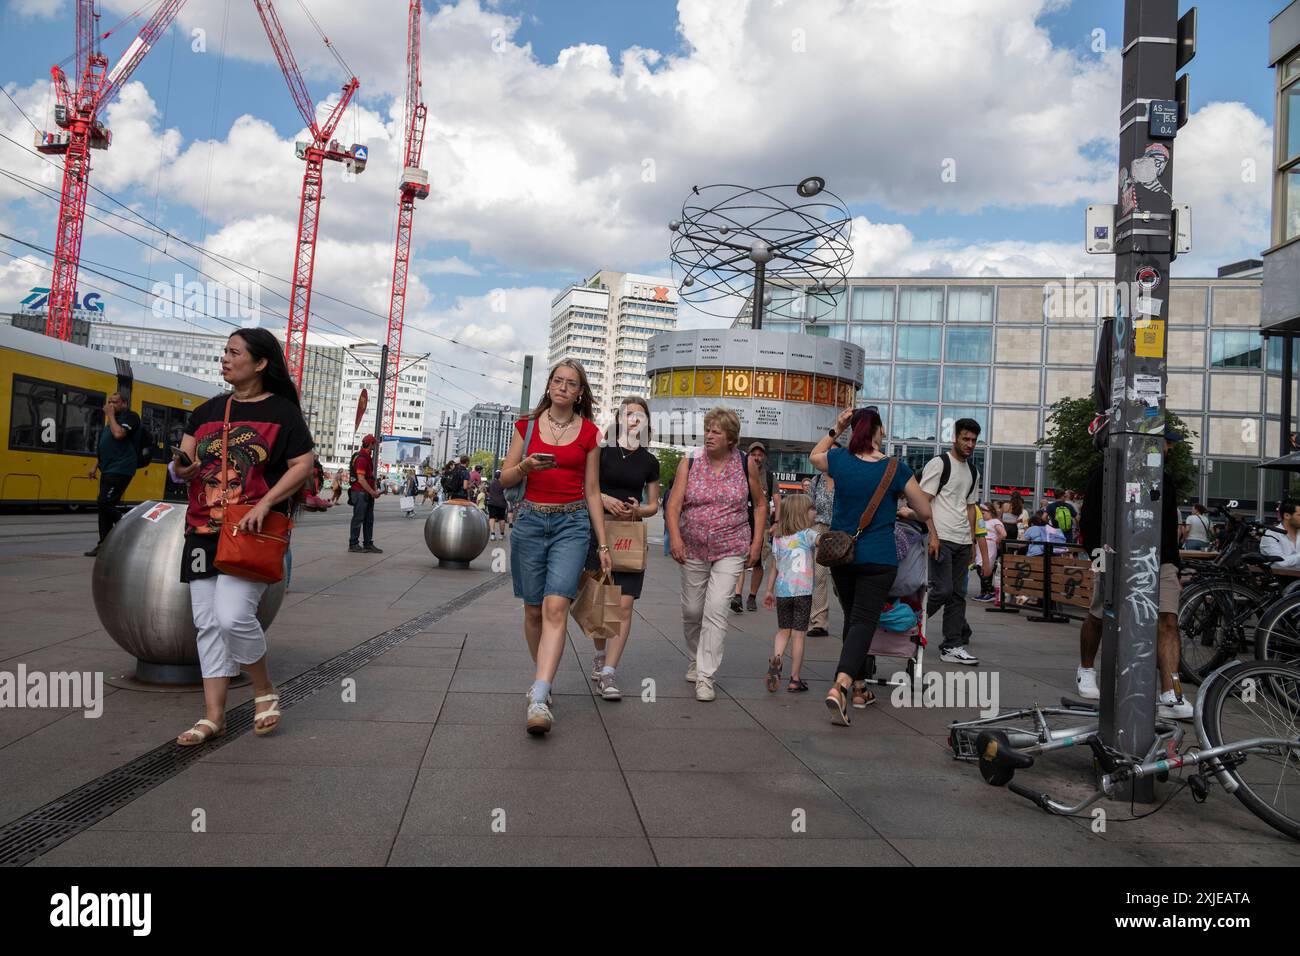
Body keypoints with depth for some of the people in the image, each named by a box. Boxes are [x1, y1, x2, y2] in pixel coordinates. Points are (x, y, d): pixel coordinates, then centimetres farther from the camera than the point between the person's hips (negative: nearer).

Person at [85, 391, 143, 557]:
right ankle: (103, 545, 11)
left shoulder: (130, 416, -7)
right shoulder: (113, 419, 21)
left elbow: (119, 434, -25)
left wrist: (110, 415, -12)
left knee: (104, 504, -16)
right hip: (108, 470, 9)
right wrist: (96, 467, 21)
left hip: (120, 470, -9)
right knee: (104, 506, 8)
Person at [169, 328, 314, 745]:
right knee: (207, 623, 5)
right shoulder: (207, 411, 14)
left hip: (252, 532, -6)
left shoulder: (282, 411, -2)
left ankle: (265, 691, 8)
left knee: (233, 616, -17)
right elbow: (184, 461, 12)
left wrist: (265, 504, -18)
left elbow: (302, 466, -7)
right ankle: (213, 715, 14)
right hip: (203, 531, 6)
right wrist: (181, 469, -12)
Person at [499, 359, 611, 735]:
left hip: (572, 523, -2)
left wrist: (602, 543, 7)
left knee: (555, 606, -17)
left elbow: (591, 490, 9)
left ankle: (539, 700, -24)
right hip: (531, 520, 2)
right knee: (534, 610, 7)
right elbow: (505, 479, 9)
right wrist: (525, 466, -13)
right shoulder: (528, 425, 8)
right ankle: (543, 677, 28)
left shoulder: (588, 432, 6)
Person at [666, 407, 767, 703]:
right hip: (693, 549, 2)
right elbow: (674, 504, -8)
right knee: (691, 610, 11)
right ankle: (696, 659, 37)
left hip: (731, 550, -2)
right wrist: (675, 536, -22)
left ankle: (706, 677, -7)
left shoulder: (746, 464, -2)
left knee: (715, 610, -13)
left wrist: (757, 542, 1)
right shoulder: (689, 462, -2)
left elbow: (760, 504, 8)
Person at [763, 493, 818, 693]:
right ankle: (794, 679, 8)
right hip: (803, 591, -4)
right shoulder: (808, 534, -3)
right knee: (798, 634, 4)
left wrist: (769, 591, 19)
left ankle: (776, 658, -9)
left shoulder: (777, 537, 10)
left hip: (782, 591, 4)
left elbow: (774, 567, 13)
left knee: (783, 630, 17)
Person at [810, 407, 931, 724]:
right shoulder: (896, 469, -9)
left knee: (853, 618, 18)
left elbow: (813, 456, 22)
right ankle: (840, 686, -27)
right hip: (878, 558, -3)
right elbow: (925, 512, 1)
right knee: (863, 621, -7)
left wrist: (835, 430, 13)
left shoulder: (840, 459, -3)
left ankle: (858, 688, 28)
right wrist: (899, 510, 20)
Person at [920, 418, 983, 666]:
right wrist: (933, 536, -17)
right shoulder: (939, 463, -5)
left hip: (963, 542, 7)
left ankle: (953, 647, 10)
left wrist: (972, 542, 16)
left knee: (958, 595, 6)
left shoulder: (973, 471, 18)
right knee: (942, 590, -13)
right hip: (941, 539, -7)